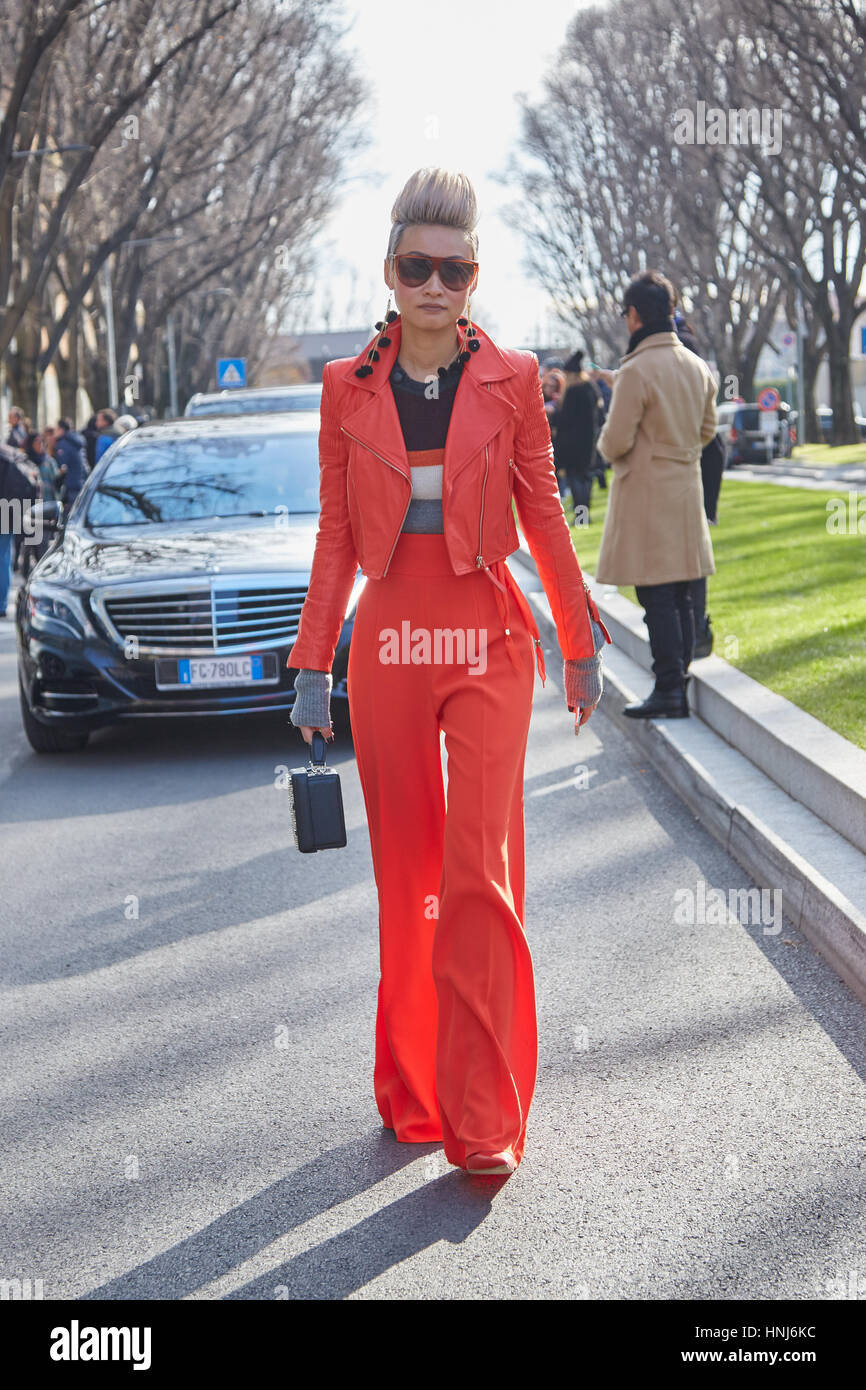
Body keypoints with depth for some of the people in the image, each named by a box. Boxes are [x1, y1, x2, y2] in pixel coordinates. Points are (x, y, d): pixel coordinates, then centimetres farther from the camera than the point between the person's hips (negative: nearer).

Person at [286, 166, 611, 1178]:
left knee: (478, 873, -9)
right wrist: (312, 663, 6)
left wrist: (580, 645, 10)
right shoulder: (349, 387, 5)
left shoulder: (511, 380, 1)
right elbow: (337, 535, 8)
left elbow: (543, 518, 7)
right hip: (387, 644, 2)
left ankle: (484, 1121, -4)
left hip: (487, 645, -2)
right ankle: (410, 1092, 22)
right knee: (405, 877, 8)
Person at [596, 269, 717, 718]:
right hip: (687, 491, 8)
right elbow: (707, 428, 17)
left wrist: (606, 444, 5)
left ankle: (668, 692, -3)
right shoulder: (698, 367, 7)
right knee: (680, 596, 12)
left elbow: (615, 442, -17)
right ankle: (680, 686, 17)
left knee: (657, 599, -4)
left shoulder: (635, 371, -17)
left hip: (646, 496, -7)